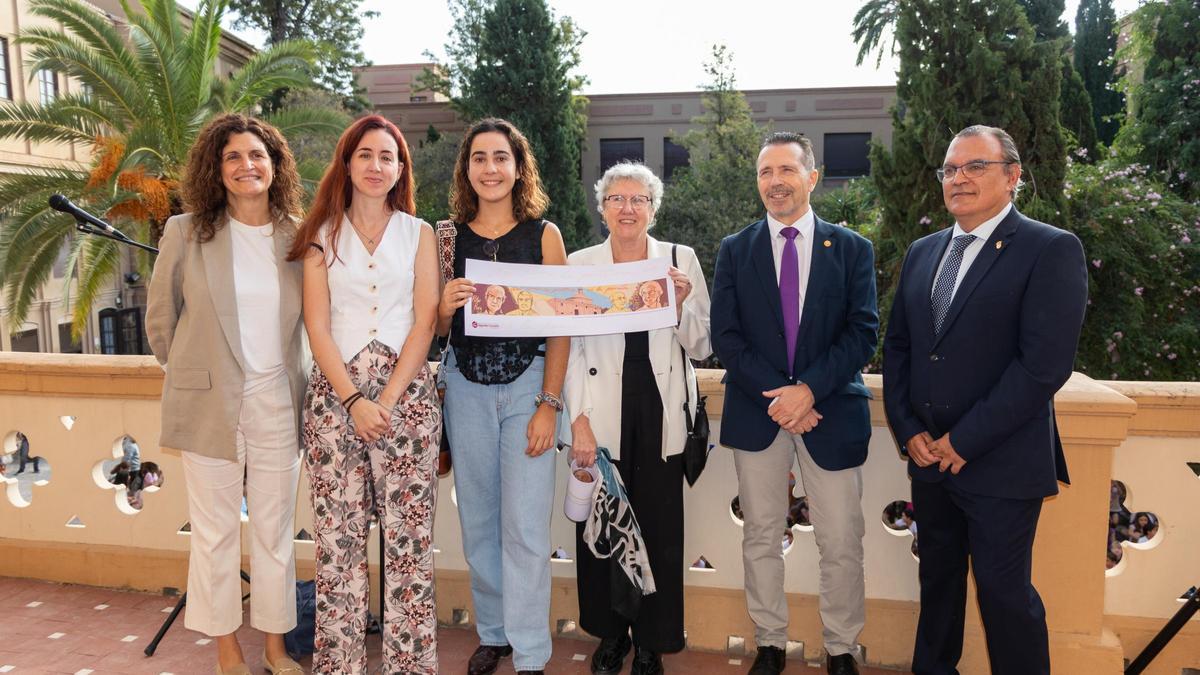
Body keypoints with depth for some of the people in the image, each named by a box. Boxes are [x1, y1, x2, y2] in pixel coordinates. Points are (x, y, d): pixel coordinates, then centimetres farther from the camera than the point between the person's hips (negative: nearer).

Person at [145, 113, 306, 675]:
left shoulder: (297, 235, 1)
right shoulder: (185, 232, -3)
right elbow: (160, 317, 6)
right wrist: (189, 372, 11)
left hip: (277, 401, 2)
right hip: (209, 403, -1)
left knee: (275, 529, 11)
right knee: (215, 532, 9)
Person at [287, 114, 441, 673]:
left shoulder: (418, 233, 9)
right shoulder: (323, 234, 9)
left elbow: (425, 321, 1)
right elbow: (317, 326, 2)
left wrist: (387, 400, -10)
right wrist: (354, 401, -11)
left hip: (405, 391, 0)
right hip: (335, 393, 1)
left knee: (409, 533, 0)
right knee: (337, 534, 2)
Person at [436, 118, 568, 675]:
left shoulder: (544, 235, -1)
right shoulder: (449, 237, 6)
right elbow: (438, 330, 11)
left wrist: (549, 405, -11)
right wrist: (445, 306, -13)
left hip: (528, 384, -3)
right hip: (466, 386, 3)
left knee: (525, 525, -3)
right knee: (477, 521, 12)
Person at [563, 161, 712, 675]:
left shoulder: (681, 260, 4)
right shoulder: (578, 264, 4)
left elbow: (703, 347, 5)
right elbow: (569, 348, 2)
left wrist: (680, 306, -13)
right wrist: (578, 420, -5)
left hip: (660, 415, 0)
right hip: (601, 417, 0)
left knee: (660, 530, 4)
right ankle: (611, 633, 30)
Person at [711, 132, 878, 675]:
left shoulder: (852, 249, 5)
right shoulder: (734, 250, 6)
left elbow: (863, 332, -3)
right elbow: (725, 335, -1)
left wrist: (809, 388, -16)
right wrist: (776, 395, -12)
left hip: (831, 411, -1)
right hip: (757, 412, 1)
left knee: (842, 544, 4)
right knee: (761, 539, 9)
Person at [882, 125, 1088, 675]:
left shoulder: (1052, 250, -9)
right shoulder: (922, 252, 10)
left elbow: (1045, 363, -18)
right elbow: (897, 345, 11)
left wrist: (964, 440, -16)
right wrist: (909, 430, -1)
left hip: (1000, 462, -6)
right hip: (929, 455, 6)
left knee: (1004, 591, 5)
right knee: (938, 577, 19)